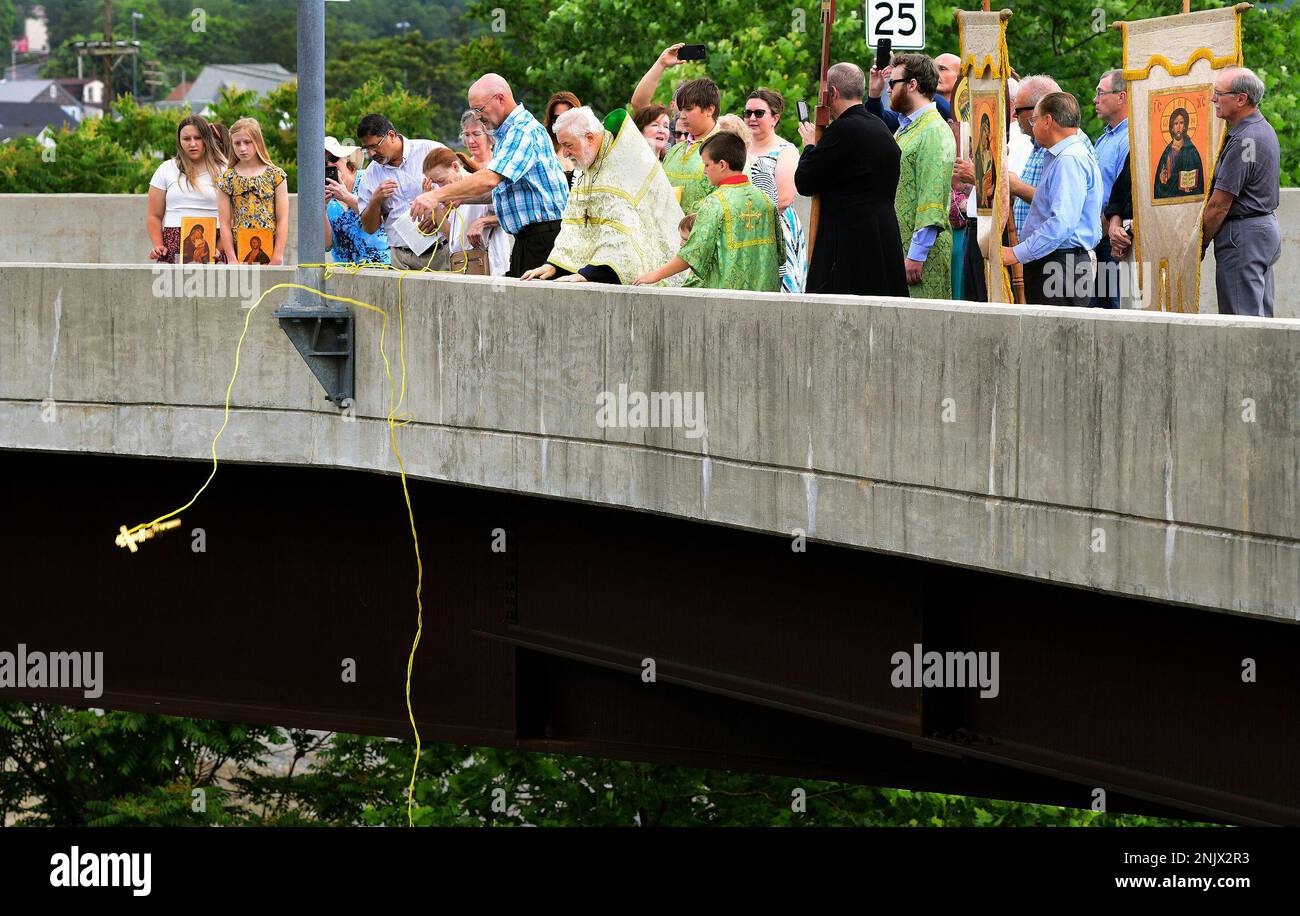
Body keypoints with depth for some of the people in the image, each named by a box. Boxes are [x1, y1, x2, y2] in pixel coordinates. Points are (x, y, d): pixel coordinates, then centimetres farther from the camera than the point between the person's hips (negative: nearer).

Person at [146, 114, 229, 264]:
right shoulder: (166, 170, 14)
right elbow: (154, 216, 14)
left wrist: (218, 250, -8)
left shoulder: (223, 171, 9)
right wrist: (158, 246, -1)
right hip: (174, 250, 1)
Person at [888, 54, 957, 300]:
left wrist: (916, 254, -21)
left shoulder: (934, 132, -13)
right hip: (897, 246, 9)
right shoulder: (904, 128, 19)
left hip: (921, 249, -9)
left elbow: (932, 202, -19)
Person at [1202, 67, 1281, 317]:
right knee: (1261, 316, 13)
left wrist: (1199, 244, -8)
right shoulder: (1264, 129, 14)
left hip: (1243, 235, -11)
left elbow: (1219, 205, -18)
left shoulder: (1243, 141, -20)